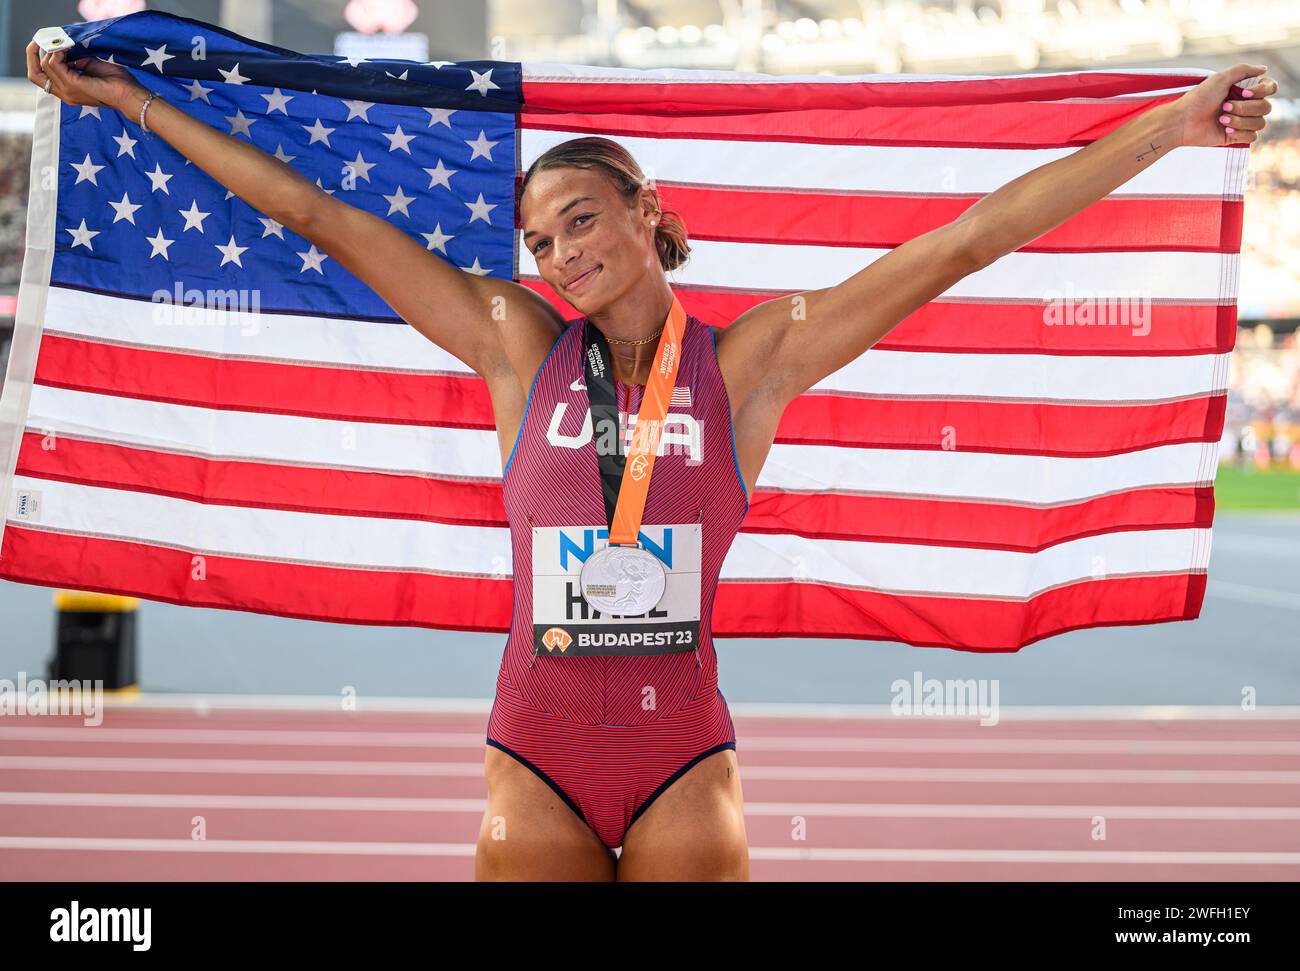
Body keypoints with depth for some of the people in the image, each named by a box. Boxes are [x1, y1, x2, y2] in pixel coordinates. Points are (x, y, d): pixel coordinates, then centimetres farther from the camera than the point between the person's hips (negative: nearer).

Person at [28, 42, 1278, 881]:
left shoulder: (750, 359, 1)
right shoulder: (518, 347, 4)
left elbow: (966, 241, -2)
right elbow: (319, 215, 5)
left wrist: (1173, 125, -3)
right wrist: (128, 101, 9)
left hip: (685, 759, -1)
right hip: (534, 755, 1)